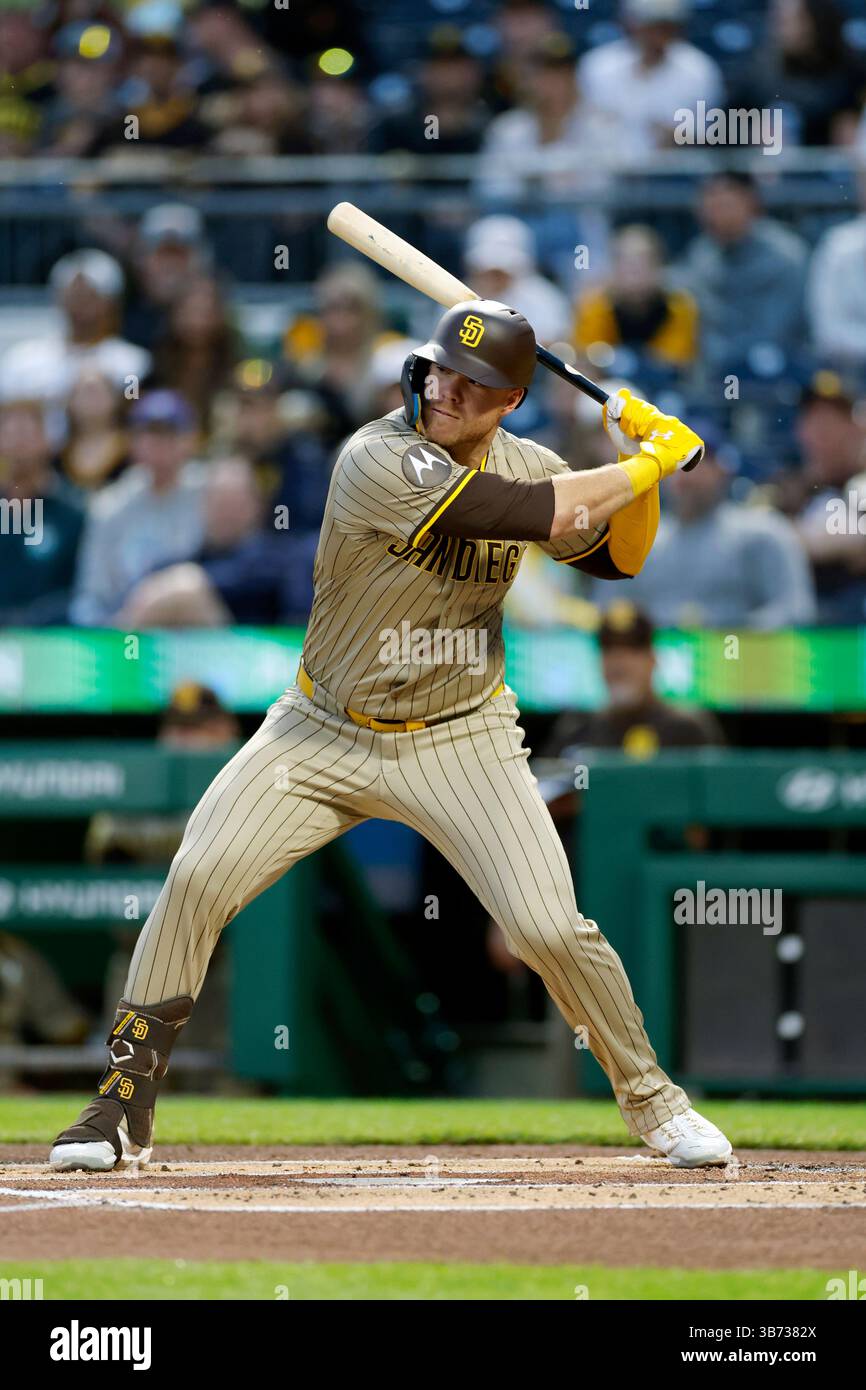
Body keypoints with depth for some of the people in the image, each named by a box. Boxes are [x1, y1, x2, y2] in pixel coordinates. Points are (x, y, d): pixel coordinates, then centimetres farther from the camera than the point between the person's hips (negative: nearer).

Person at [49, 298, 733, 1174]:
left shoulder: (524, 465, -3)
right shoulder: (381, 461, -22)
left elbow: (615, 556, 12)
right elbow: (550, 516, -27)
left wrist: (642, 461, -4)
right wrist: (650, 463, -15)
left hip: (459, 740, 3)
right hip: (327, 732, -3)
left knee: (549, 928, -11)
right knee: (195, 882, -17)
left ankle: (649, 1097, 14)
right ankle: (125, 1108, -4)